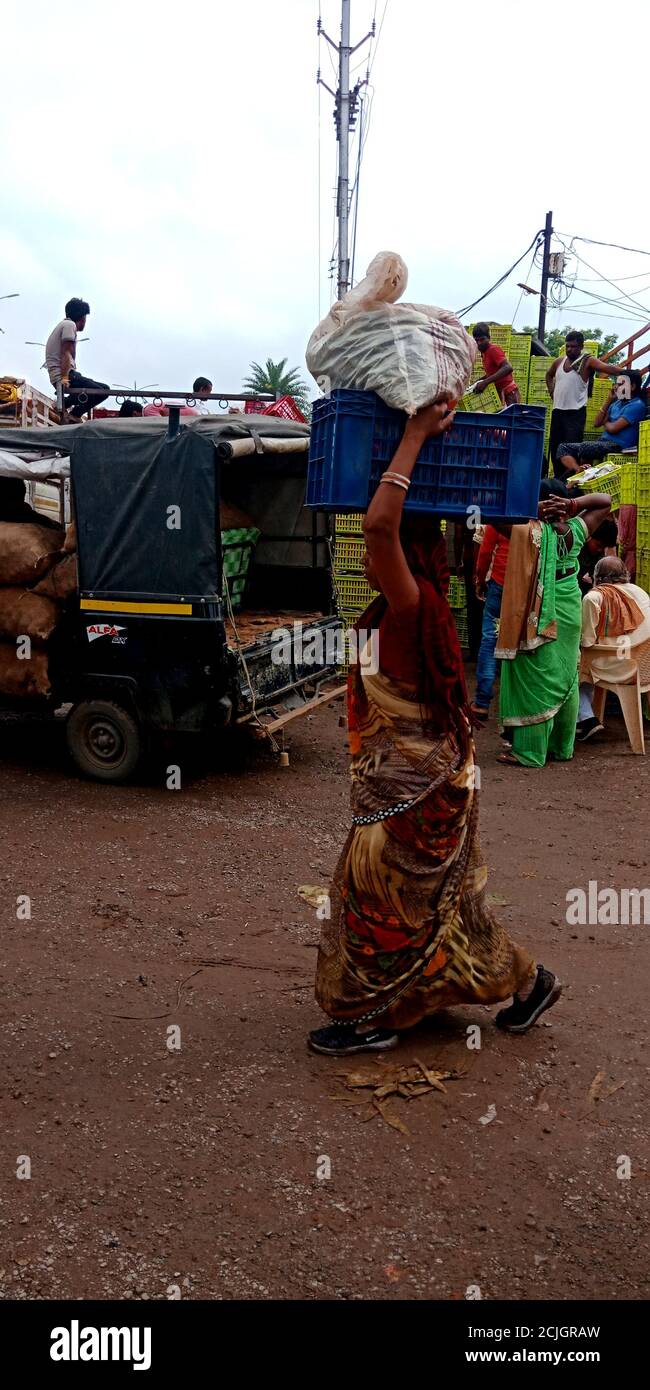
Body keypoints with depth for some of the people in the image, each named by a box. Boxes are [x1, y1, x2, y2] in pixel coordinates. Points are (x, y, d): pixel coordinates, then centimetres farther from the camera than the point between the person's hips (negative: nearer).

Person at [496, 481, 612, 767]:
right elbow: (605, 500, 13)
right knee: (565, 678, 13)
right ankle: (562, 746, 23)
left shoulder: (530, 531, -14)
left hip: (539, 614, -5)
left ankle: (529, 752, 2)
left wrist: (533, 509, -13)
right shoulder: (575, 531, 1)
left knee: (534, 680, -2)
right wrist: (573, 505, -3)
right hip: (569, 610, 6)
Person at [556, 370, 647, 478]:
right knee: (563, 447, -8)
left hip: (617, 445, -9)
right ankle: (578, 471, -33)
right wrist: (609, 400, 9)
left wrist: (605, 422, 8)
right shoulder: (617, 402, 19)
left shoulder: (637, 405, -8)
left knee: (584, 448, -36)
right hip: (603, 441, 9)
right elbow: (597, 423, 15)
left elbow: (613, 428, -16)